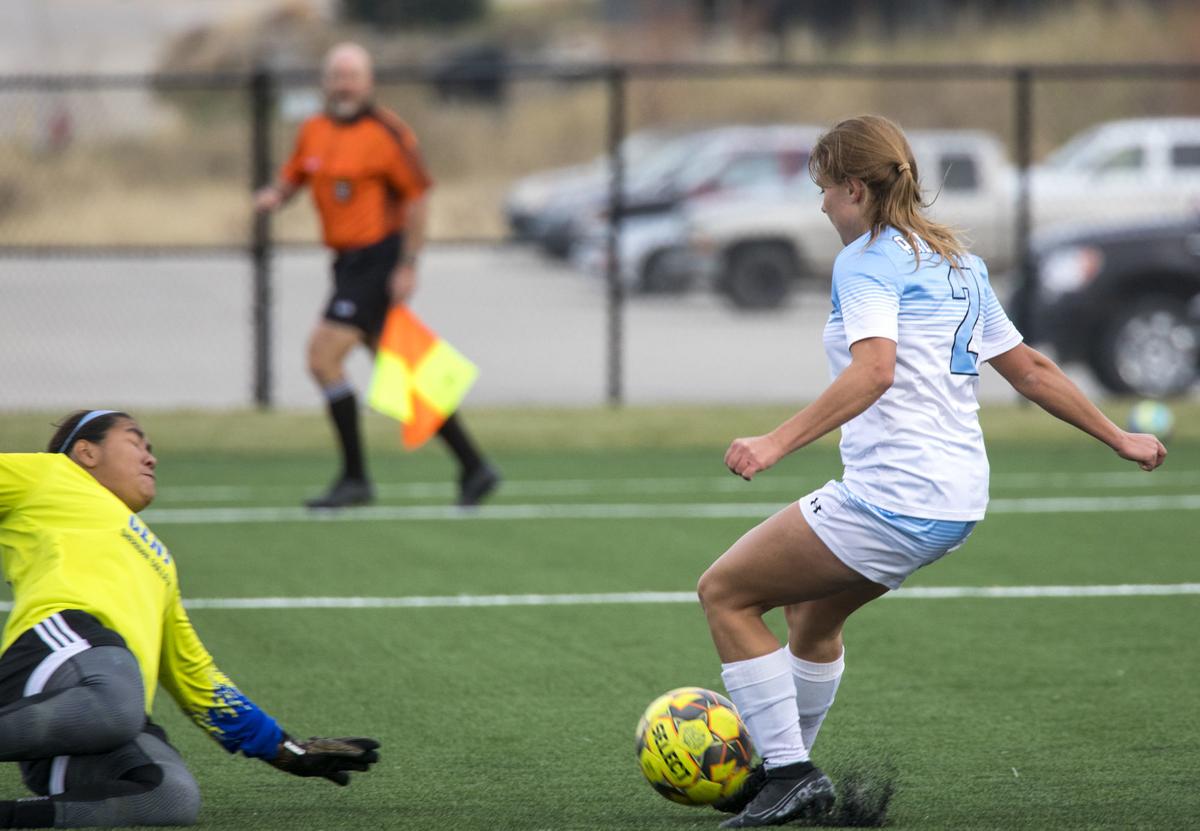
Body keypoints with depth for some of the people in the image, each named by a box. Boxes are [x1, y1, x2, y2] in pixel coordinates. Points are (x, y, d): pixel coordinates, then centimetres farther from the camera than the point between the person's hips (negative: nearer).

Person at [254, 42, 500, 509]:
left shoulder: (386, 133, -12)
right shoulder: (314, 131, 11)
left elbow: (418, 196, -13)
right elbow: (293, 177, 22)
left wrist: (407, 266, -17)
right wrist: (274, 196, -2)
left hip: (379, 259, -8)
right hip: (349, 261, 8)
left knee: (324, 356, -14)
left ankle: (355, 479, -7)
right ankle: (473, 469, 16)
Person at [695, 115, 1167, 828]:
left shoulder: (868, 260, -10)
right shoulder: (959, 265, 17)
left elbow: (875, 370, -26)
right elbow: (1030, 368, 20)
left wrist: (777, 444, -34)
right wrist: (1119, 436, 30)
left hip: (892, 498, -10)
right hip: (958, 501, 10)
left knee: (725, 592, 2)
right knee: (811, 608, 30)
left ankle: (790, 774, -2)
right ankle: (784, 772, 36)